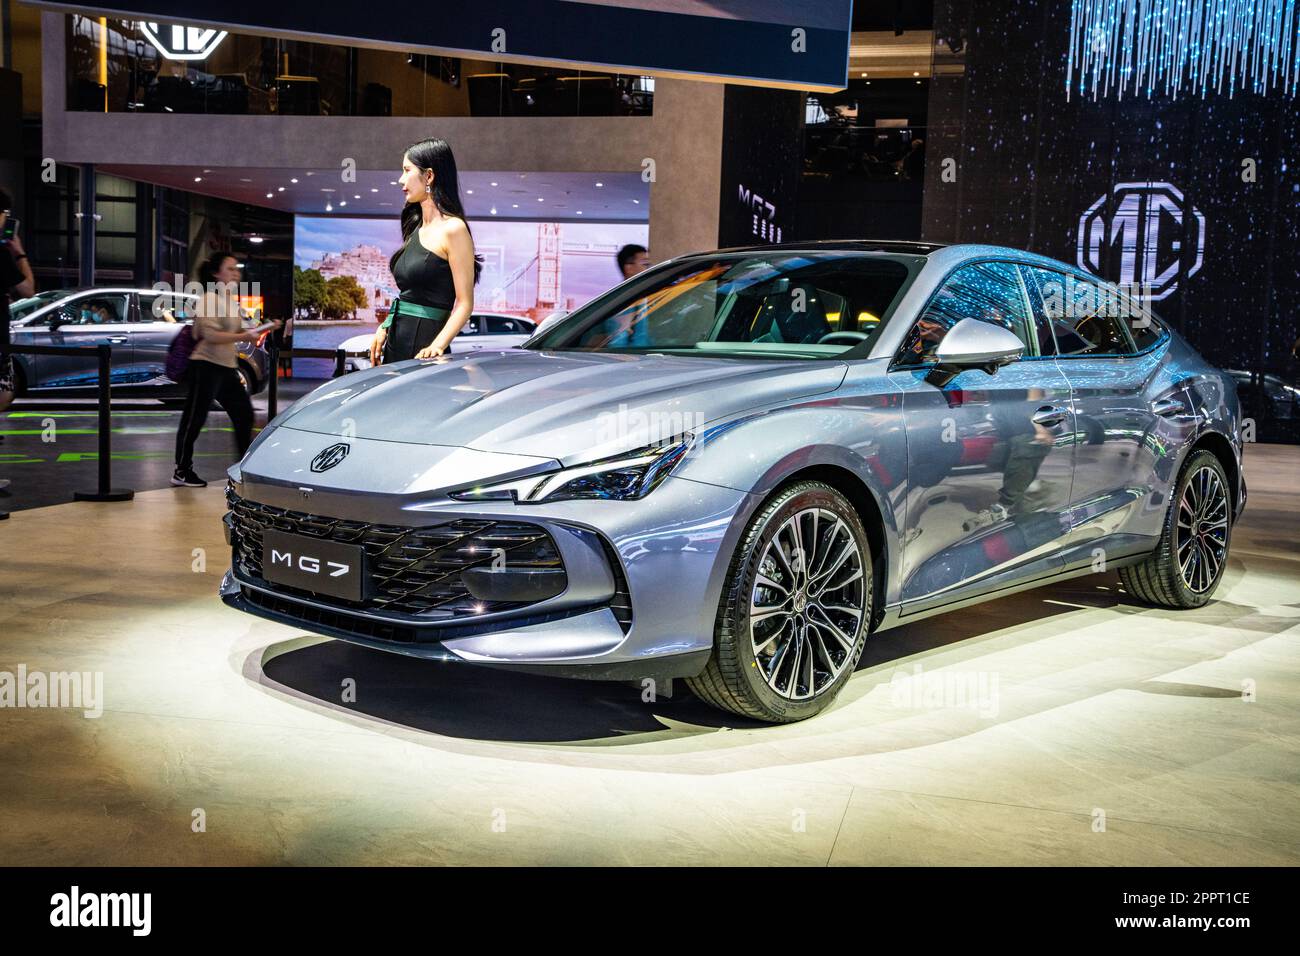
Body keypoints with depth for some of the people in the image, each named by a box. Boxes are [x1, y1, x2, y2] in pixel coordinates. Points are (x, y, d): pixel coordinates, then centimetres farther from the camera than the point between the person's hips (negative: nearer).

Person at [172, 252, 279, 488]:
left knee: (244, 413, 10)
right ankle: (182, 472, 3)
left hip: (227, 367, 9)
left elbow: (238, 330, 21)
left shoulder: (231, 300, 15)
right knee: (194, 420, -3)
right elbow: (211, 335, -21)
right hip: (206, 365, -9)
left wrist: (264, 328, 8)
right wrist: (244, 337, -22)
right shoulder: (209, 299, -11)